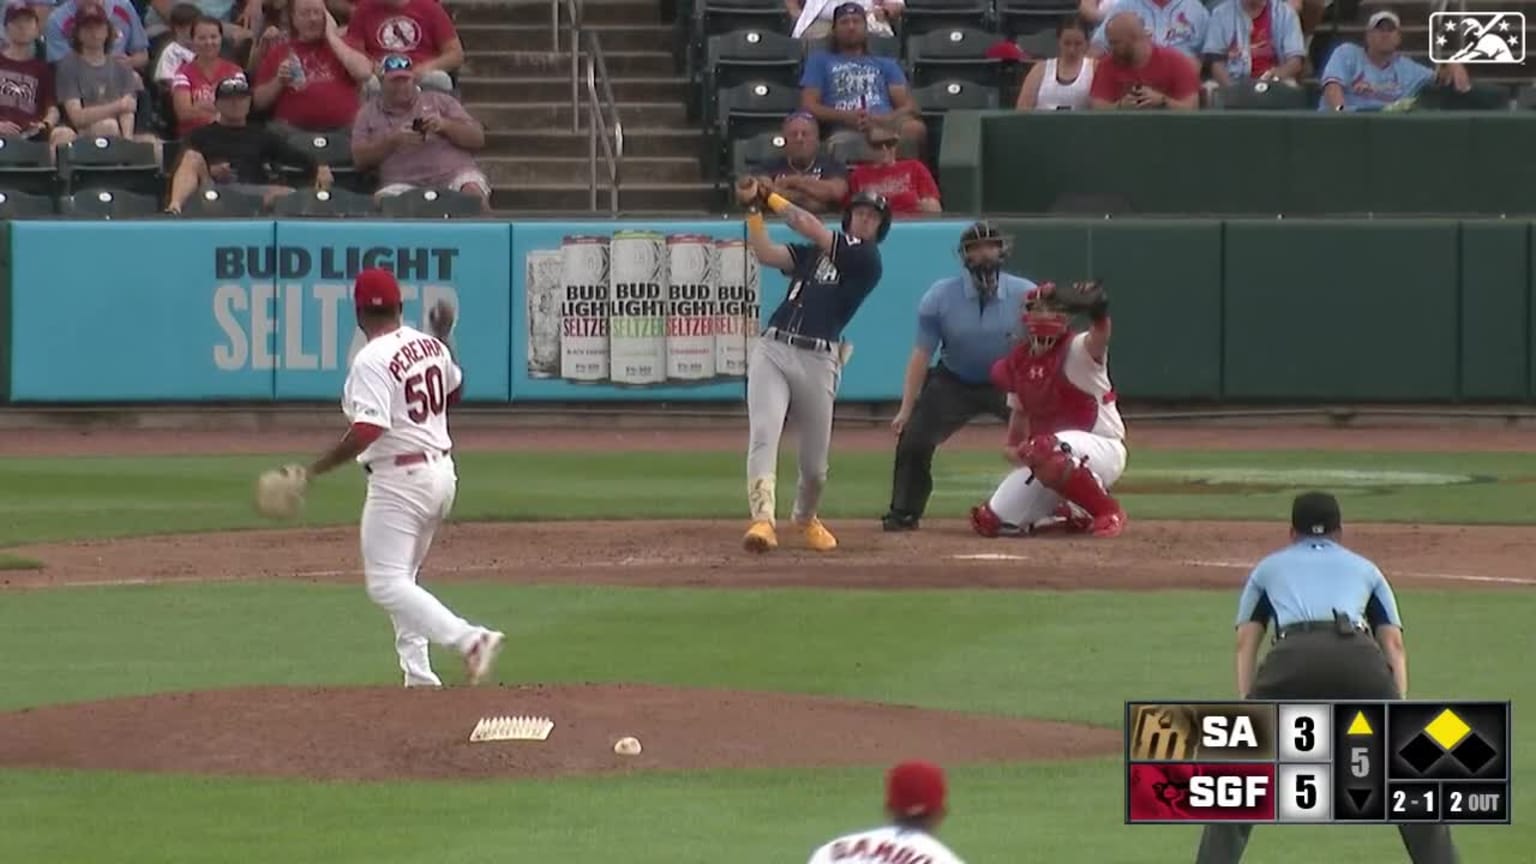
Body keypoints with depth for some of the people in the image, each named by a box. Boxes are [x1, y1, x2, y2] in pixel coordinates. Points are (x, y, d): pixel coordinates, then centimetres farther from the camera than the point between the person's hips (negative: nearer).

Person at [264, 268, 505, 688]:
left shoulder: (372, 361, -17)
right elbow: (453, 390, 26)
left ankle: (468, 638, -25)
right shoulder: (430, 345, 6)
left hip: (399, 477, -9)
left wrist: (314, 469, -24)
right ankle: (418, 675, 15)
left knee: (386, 583, -10)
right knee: (402, 576, 21)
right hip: (441, 473, 9)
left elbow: (367, 431, -27)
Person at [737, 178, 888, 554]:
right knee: (763, 435, -19)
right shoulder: (811, 254, 18)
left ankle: (806, 519, 35)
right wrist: (754, 209, -6)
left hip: (818, 361, -2)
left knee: (814, 463, 6)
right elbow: (766, 254, 4)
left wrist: (771, 197, 4)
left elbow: (811, 229, -4)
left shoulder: (867, 259, 3)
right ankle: (763, 520, -29)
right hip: (772, 350, 2)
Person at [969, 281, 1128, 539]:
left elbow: (1099, 337, -40)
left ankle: (1107, 511, -20)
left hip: (1102, 449, -8)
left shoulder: (1079, 350, -15)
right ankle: (1076, 516, 20)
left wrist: (1098, 312, -62)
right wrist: (1014, 447, 5)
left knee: (1044, 452, -41)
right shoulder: (1018, 360, 6)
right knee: (989, 522, 4)